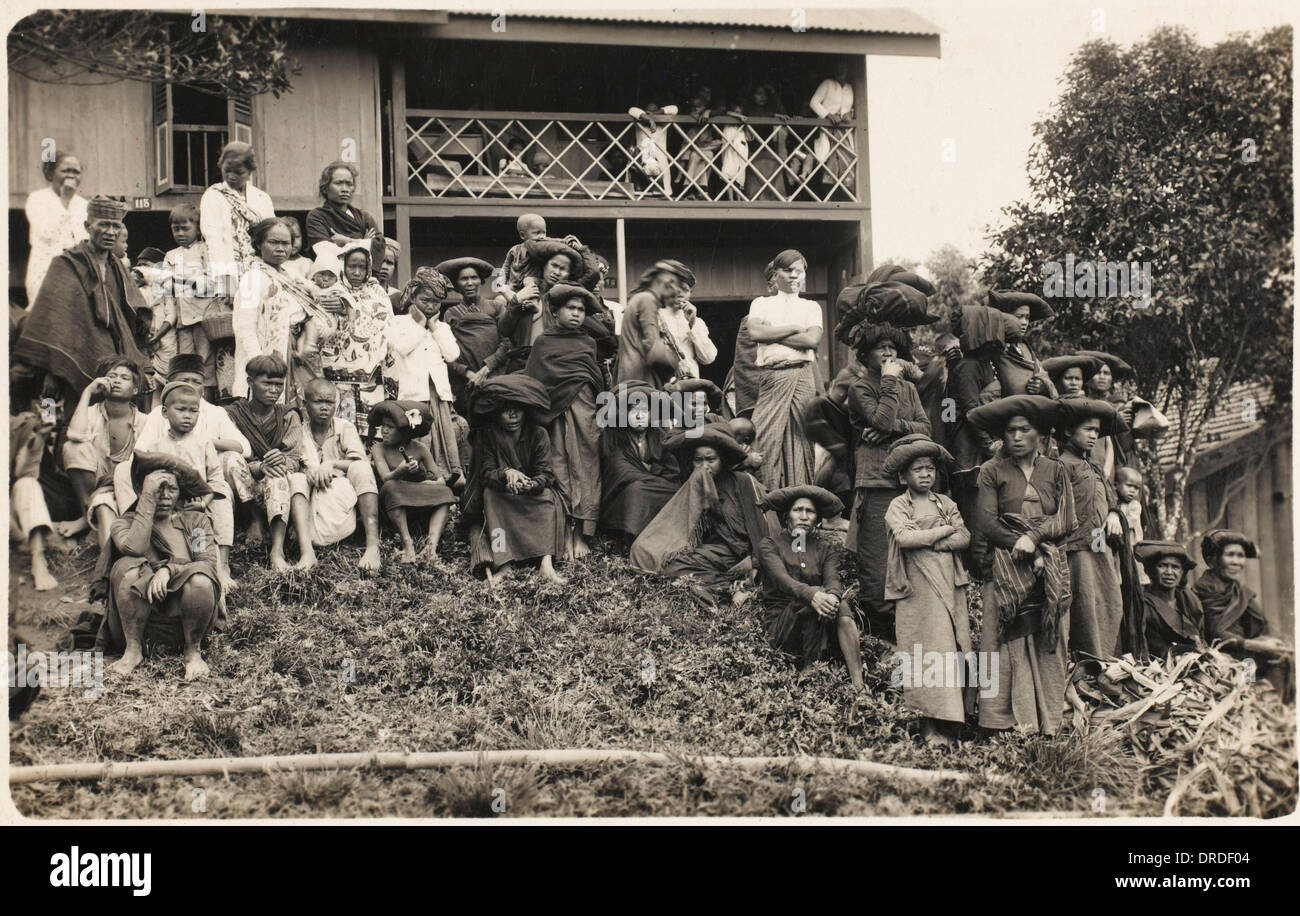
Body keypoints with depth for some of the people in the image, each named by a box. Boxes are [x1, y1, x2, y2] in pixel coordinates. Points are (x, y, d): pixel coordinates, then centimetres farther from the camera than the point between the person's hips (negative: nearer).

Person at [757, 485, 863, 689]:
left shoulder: (827, 548, 12)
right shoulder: (769, 545, 2)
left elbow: (833, 580, -8)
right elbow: (782, 579, -17)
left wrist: (833, 596, -34)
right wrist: (812, 595, -39)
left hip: (819, 626, 3)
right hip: (780, 625, -3)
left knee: (841, 607, -30)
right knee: (815, 597, -31)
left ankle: (859, 686, -39)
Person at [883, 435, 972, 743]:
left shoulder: (946, 503, 15)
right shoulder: (898, 506, 2)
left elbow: (964, 537, 3)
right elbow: (904, 537, -16)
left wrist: (931, 542, -11)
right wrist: (944, 531, -7)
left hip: (951, 584, 5)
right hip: (917, 587, -5)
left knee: (955, 648, 1)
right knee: (926, 651, -9)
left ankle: (948, 717, 7)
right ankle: (930, 725, -7)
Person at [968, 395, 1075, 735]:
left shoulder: (1056, 471, 13)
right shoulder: (993, 471, 7)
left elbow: (1066, 520, 3)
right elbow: (986, 522, -4)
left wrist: (1034, 536, -14)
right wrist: (1029, 552, -12)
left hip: (1051, 570, 2)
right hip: (1006, 569, -2)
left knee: (1049, 643, -3)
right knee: (1008, 644, -8)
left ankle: (1048, 723, 0)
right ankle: (1010, 721, -8)